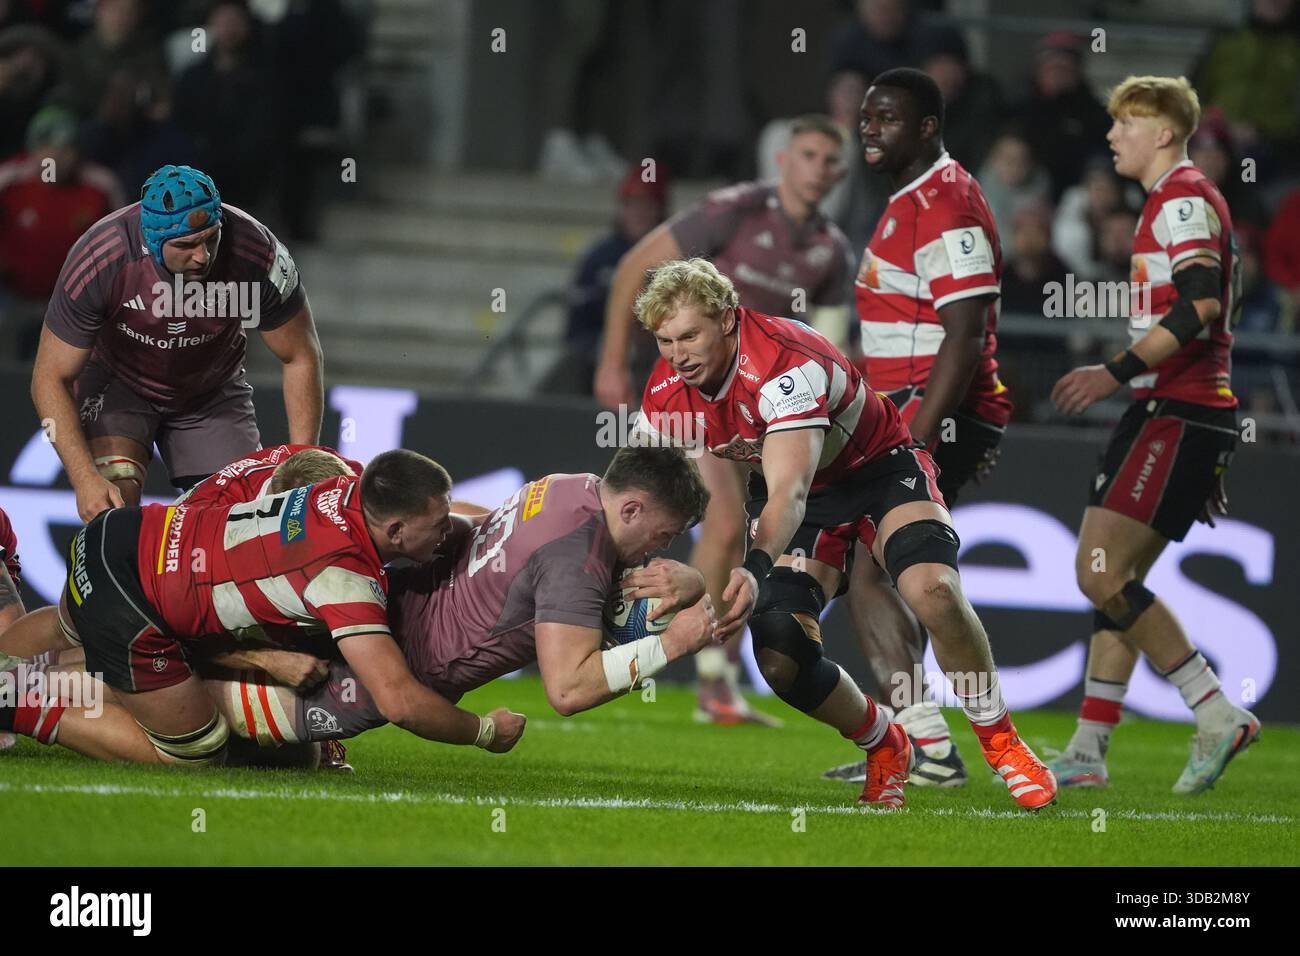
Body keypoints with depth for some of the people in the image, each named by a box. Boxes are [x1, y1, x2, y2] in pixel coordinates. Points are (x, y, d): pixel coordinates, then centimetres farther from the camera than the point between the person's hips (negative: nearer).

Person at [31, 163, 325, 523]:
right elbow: (51, 378, -24)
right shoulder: (99, 261, -34)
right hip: (116, 382, -2)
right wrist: (85, 478, -34)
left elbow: (301, 359, -14)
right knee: (115, 496, -27)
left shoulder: (258, 256, -31)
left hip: (212, 391, 2)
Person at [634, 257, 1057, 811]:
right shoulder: (664, 397, -14)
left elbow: (788, 495, -45)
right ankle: (884, 749, 12)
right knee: (781, 660, -17)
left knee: (933, 591, -33)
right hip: (793, 488, 5)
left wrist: (757, 572, -63)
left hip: (878, 468, -5)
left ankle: (1000, 741, -11)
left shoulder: (785, 365, -34)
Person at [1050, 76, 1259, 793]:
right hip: (1161, 411, 10)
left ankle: (1218, 716, -12)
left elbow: (1201, 305, -24)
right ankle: (1088, 753, 8)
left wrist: (1117, 372, -25)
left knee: (1102, 573, -15)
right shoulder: (1173, 202, 23)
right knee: (1107, 578, 7)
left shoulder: (1184, 198, -9)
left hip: (1181, 412, -10)